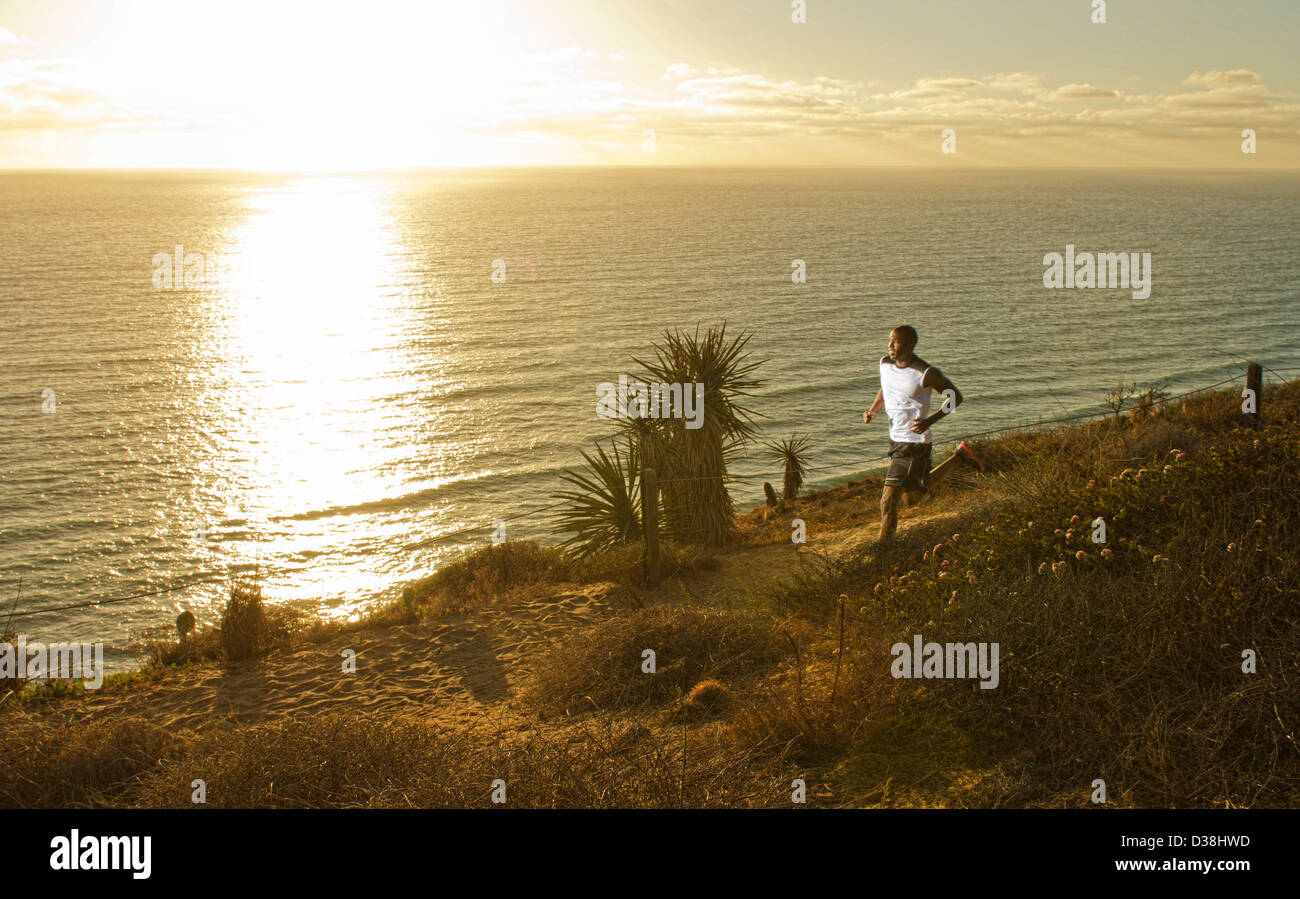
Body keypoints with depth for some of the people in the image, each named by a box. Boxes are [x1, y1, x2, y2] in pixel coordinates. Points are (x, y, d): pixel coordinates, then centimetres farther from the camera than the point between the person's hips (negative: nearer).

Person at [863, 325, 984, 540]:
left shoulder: (925, 373, -20)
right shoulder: (885, 363, 0)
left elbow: (956, 397, -9)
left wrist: (930, 420, -23)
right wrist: (873, 410, 2)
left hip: (915, 443, -8)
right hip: (895, 439, 9)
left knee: (888, 501, -15)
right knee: (912, 498, 28)